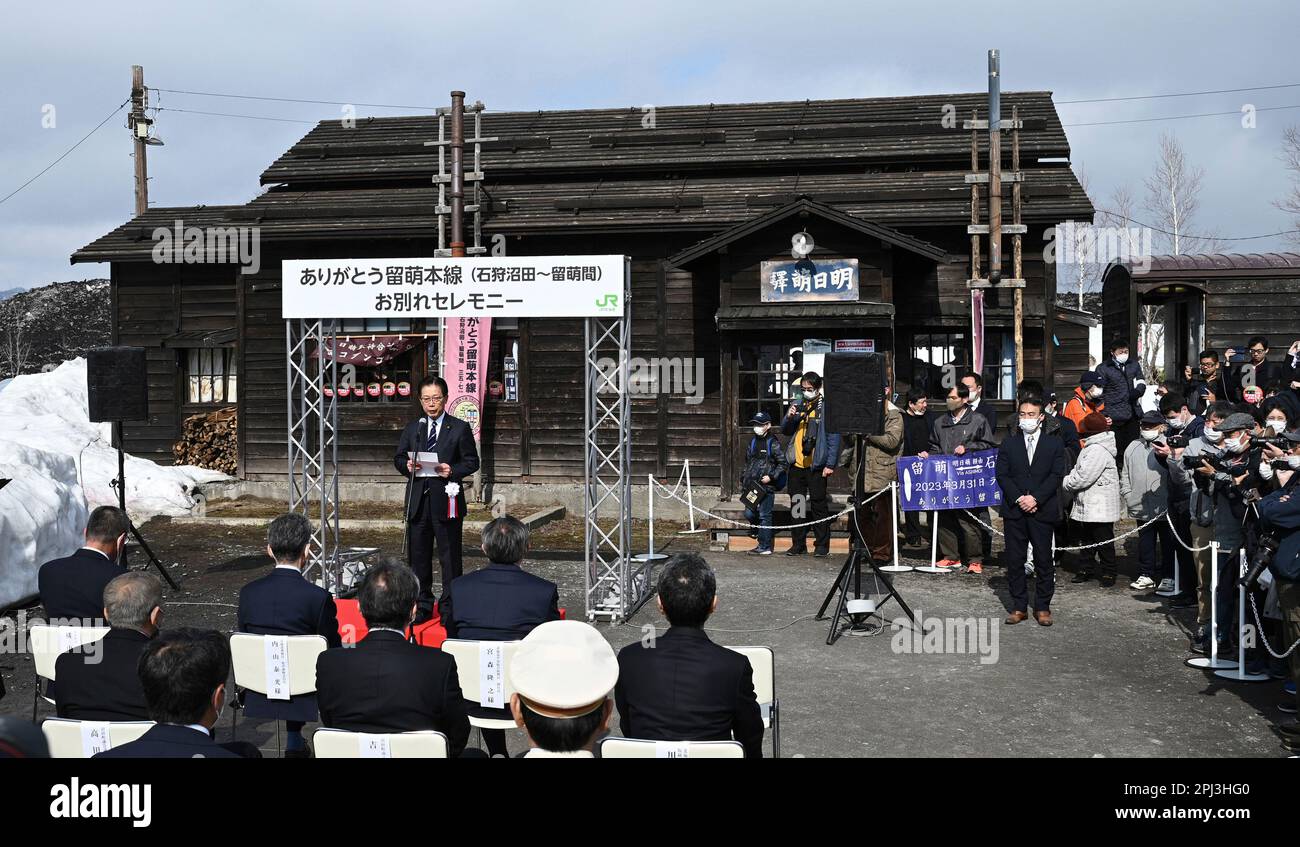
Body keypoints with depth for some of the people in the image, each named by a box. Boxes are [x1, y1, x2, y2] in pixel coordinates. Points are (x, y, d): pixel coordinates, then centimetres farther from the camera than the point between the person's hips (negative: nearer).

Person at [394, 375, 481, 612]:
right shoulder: (412, 428, 12)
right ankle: (422, 606, 21)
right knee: (419, 557, 10)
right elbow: (398, 458, 14)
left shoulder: (460, 428, 0)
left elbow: (472, 462, -1)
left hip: (446, 502, -4)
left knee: (450, 557, 1)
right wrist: (407, 466, -8)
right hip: (417, 501, 4)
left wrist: (452, 470, -18)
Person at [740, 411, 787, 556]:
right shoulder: (753, 442, 14)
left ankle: (765, 547, 1)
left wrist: (771, 476, -15)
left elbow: (784, 463, -8)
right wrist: (743, 480, 17)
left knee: (764, 515, -4)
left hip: (766, 486, -6)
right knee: (749, 514, 4)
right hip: (752, 485, 7)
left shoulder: (773, 443, -7)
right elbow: (747, 463, 23)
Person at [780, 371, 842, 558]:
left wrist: (830, 464, -14)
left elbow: (833, 437, -8)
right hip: (797, 464, 6)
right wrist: (789, 418, -6)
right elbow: (786, 431, 16)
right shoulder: (798, 406, 12)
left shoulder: (826, 408, -5)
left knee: (818, 504, -1)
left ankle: (822, 546, 6)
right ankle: (798, 544, 16)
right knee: (796, 503, 9)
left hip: (816, 465, -6)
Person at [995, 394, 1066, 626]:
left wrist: (1035, 498, -13)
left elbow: (1056, 475, -3)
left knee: (1044, 560, 2)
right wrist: (1018, 498, -11)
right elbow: (1002, 475, 3)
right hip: (1014, 511, 2)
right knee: (1014, 560, 3)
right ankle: (1019, 607, 11)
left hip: (1043, 510, -2)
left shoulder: (1054, 443, 5)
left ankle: (1043, 607, 11)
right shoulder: (1008, 443, 10)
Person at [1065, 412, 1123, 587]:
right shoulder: (1092, 447, 13)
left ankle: (1108, 573, 7)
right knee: (1086, 539, 16)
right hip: (1088, 504, 11)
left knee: (1104, 541, 0)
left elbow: (1083, 477, -23)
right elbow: (1078, 470, 18)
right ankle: (1085, 570, 25)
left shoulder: (1098, 450, -21)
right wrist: (1069, 478, -2)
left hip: (1099, 506, -11)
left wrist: (1066, 482, -8)